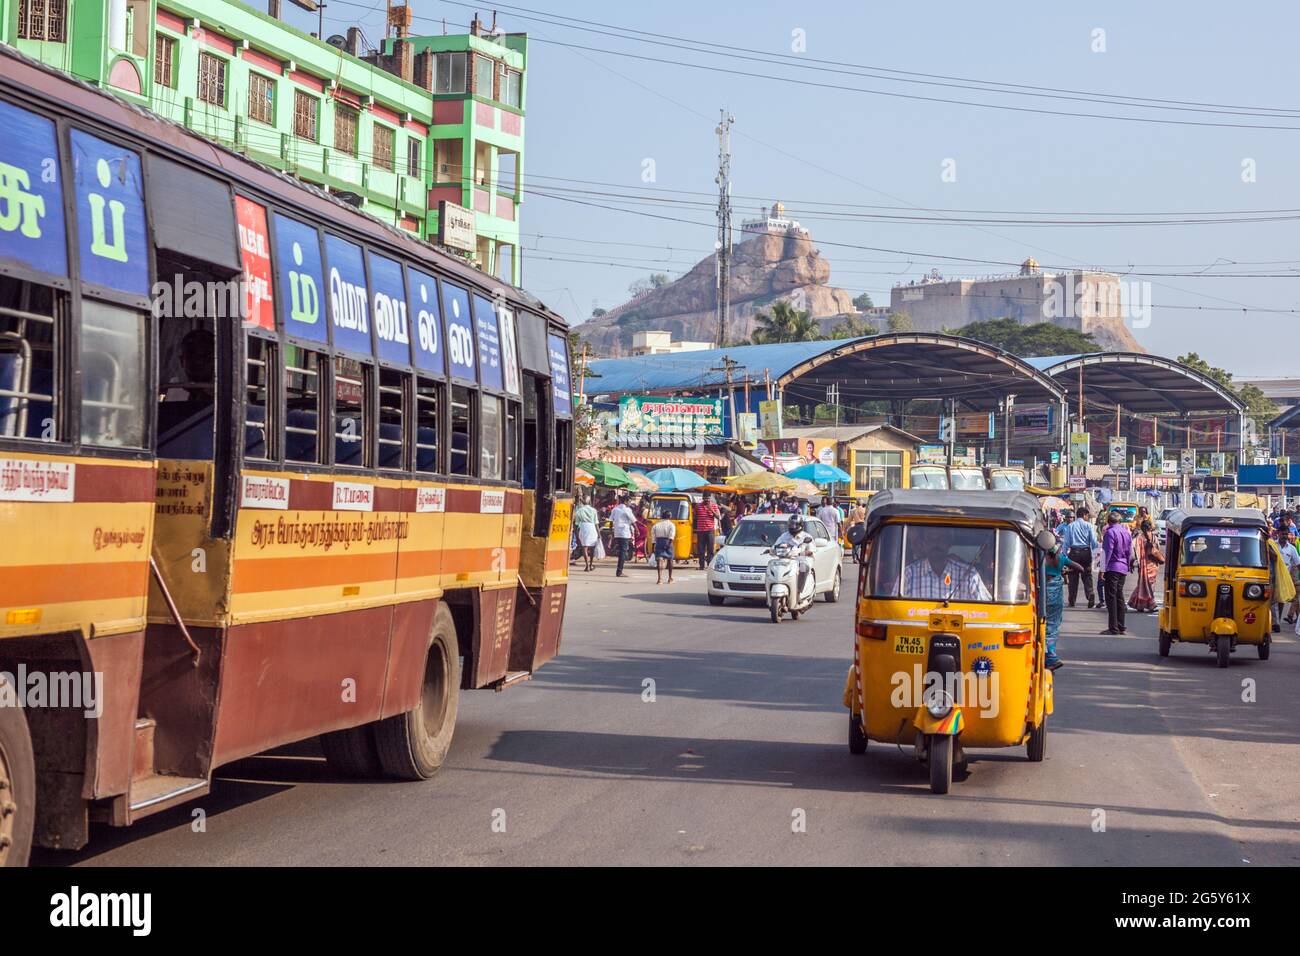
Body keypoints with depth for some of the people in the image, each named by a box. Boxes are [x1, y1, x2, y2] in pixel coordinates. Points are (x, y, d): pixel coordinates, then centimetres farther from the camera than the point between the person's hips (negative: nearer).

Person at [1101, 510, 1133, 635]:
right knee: (1119, 597, 14)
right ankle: (1121, 627, 15)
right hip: (1123, 568, 8)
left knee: (1111, 598, -6)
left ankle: (1113, 628, -9)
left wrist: (1103, 568, -12)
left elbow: (1107, 552, -15)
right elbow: (1129, 552, 16)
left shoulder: (1110, 532, -12)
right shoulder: (1126, 532, 12)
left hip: (1112, 568, -7)